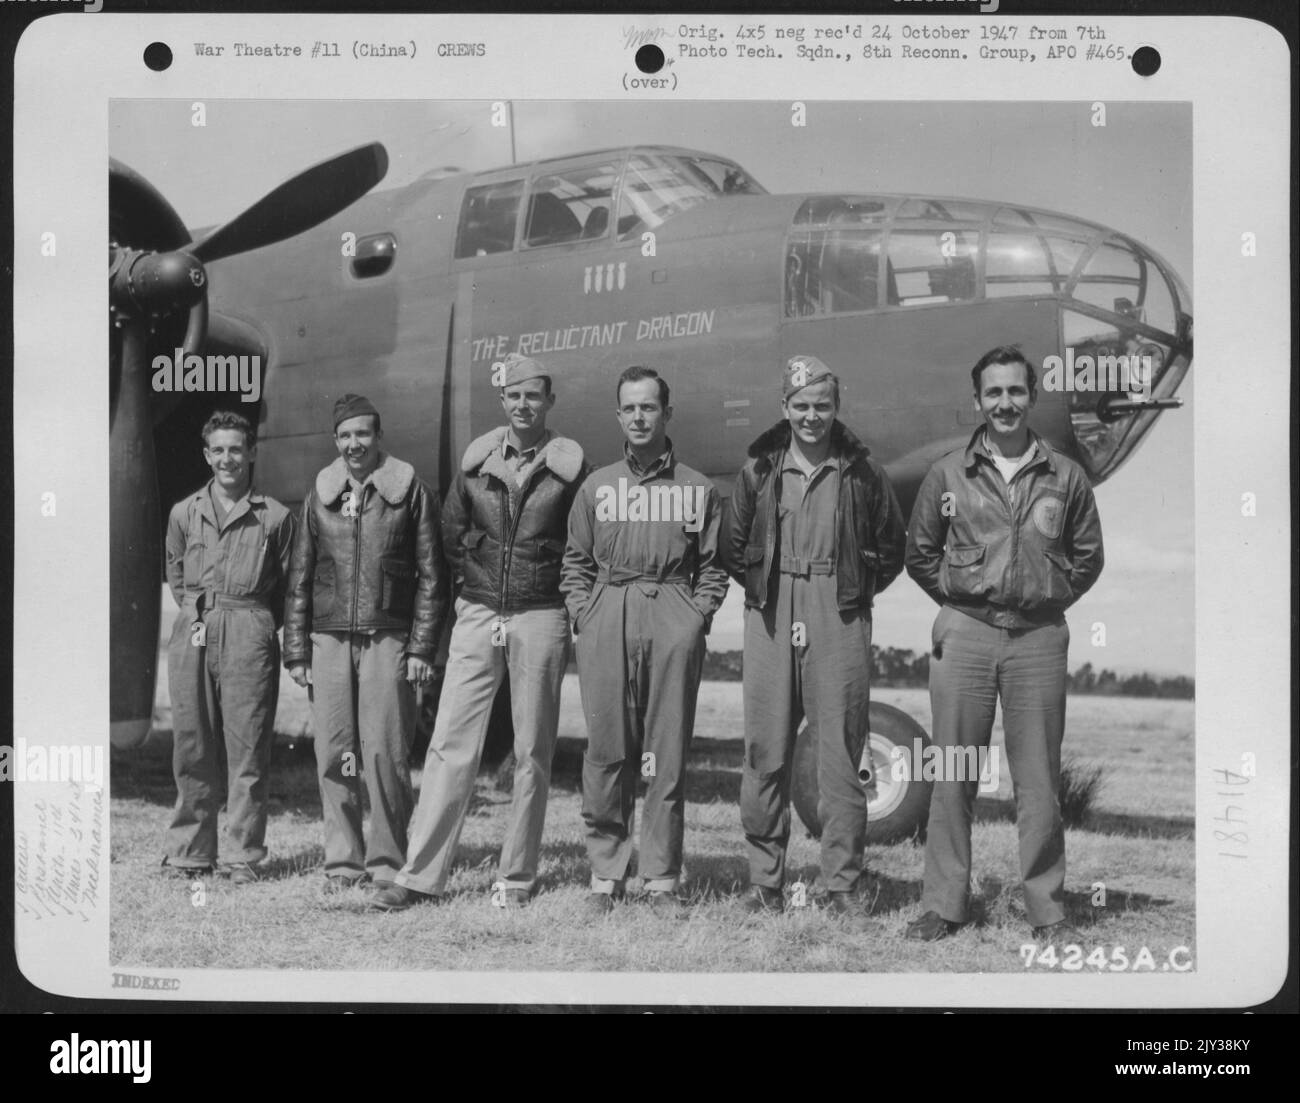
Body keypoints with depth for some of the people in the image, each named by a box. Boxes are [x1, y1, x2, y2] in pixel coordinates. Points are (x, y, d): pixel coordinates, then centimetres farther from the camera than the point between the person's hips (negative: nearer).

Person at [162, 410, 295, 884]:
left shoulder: (274, 517, 4)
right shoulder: (183, 513, 12)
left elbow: (287, 586, 8)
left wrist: (254, 623, 2)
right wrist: (197, 613, 8)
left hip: (249, 633, -2)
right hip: (192, 632, 3)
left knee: (247, 747, -3)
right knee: (191, 745, 4)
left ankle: (243, 855, 3)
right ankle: (189, 851, 14)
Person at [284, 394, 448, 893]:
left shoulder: (410, 492, 3)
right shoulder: (320, 496, 12)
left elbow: (431, 577, 2)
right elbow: (299, 579, 15)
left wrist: (421, 648, -4)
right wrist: (296, 652, 8)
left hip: (388, 640, -3)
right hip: (329, 640, 3)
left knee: (384, 753, -6)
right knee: (333, 756, 2)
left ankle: (389, 865, 4)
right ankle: (342, 862, 11)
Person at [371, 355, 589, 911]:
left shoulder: (569, 466, -2)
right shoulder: (476, 460, 5)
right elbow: (451, 532, 17)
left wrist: (569, 600, 4)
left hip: (540, 620, -2)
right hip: (477, 616, 2)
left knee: (532, 754, 4)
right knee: (450, 746, -2)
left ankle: (518, 878, 13)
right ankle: (421, 875, 0)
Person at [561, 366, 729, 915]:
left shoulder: (697, 488, 11)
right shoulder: (597, 486, 14)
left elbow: (712, 565, 10)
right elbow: (575, 561, 15)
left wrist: (698, 616, -2)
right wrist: (584, 614, 2)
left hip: (674, 621, -1)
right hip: (606, 620, 1)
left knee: (667, 755, -1)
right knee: (606, 752, -1)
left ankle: (662, 878, 5)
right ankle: (605, 874, 7)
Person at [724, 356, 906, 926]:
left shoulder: (861, 471, 6)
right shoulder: (758, 469, 9)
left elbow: (891, 547, 14)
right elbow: (734, 546, 17)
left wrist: (855, 590, 7)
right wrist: (761, 587, 7)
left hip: (839, 622, -1)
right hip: (770, 622, 1)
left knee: (840, 753, -1)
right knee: (765, 753, 2)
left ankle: (843, 888, 6)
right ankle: (764, 881, 11)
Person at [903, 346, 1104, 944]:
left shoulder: (1066, 477, 6)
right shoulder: (947, 473, 5)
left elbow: (1087, 557, 15)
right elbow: (920, 553, 13)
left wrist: (1047, 598, 6)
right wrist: (958, 597, 6)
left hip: (1039, 637, 0)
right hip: (963, 633, 0)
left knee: (1039, 778, 3)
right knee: (953, 777, 4)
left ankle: (1047, 908, 13)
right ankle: (944, 904, 12)